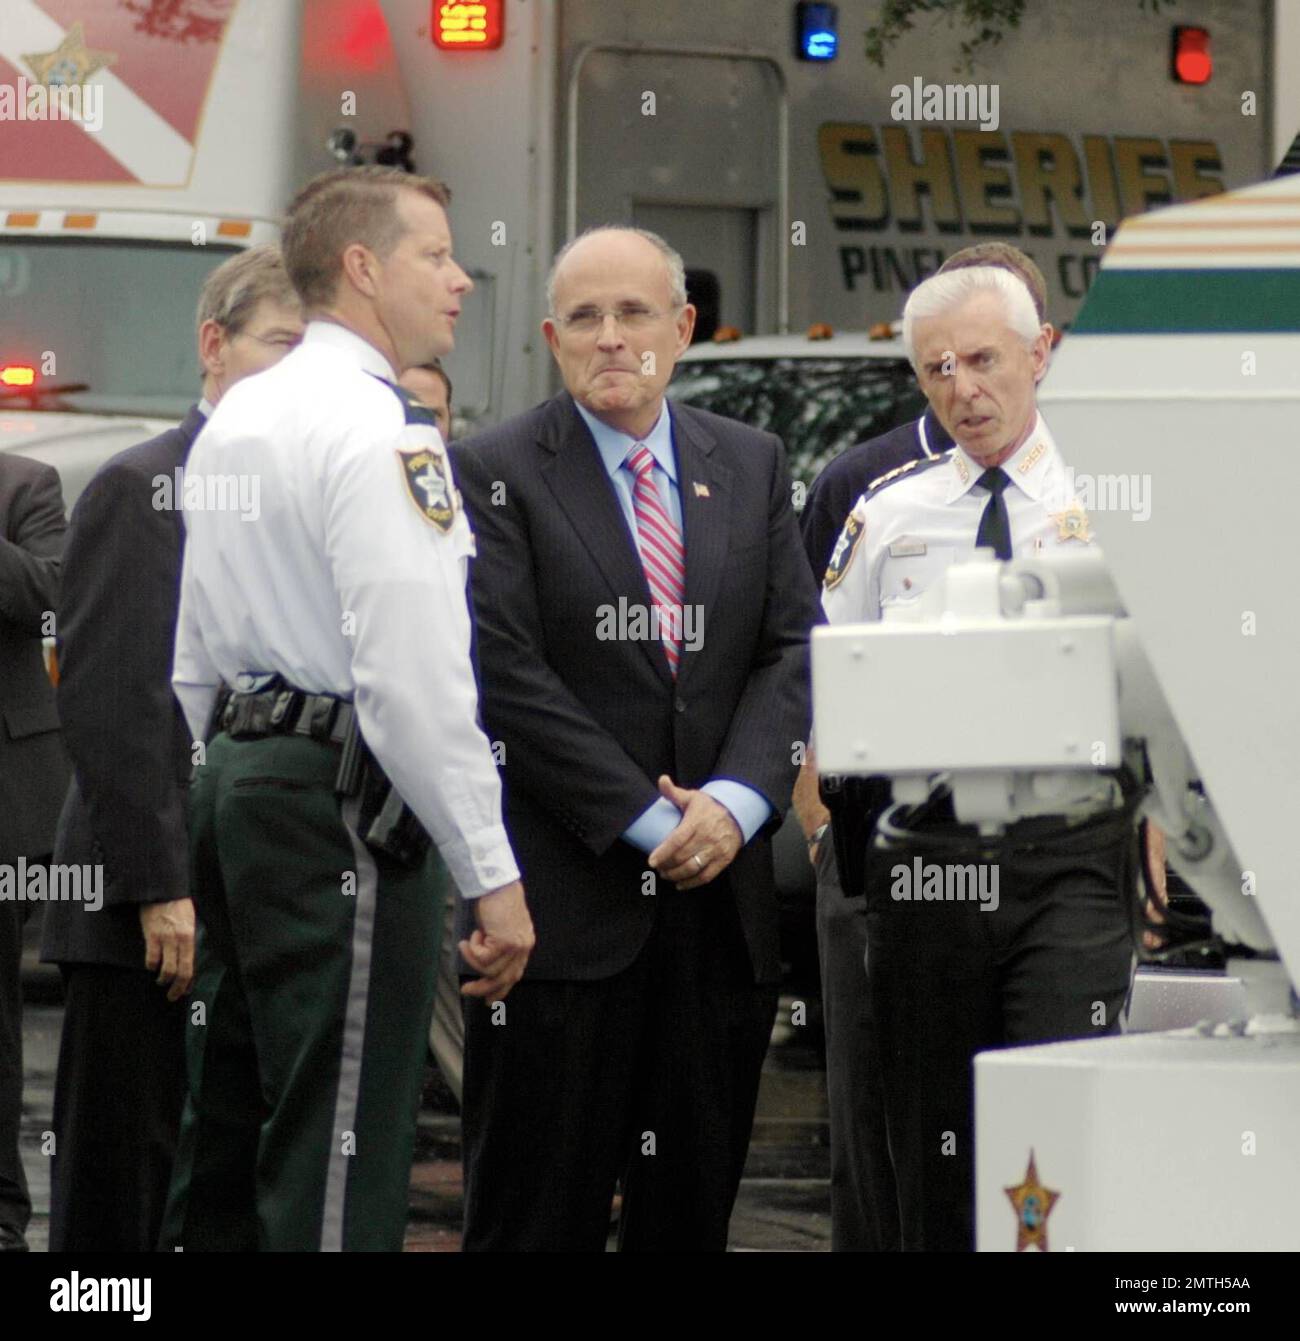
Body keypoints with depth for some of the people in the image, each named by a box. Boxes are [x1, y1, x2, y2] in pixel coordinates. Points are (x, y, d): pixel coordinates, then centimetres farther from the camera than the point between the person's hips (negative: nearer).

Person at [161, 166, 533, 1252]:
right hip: (343, 803, -10)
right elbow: (414, 677, -20)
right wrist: (492, 874, -17)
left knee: (227, 1144, 13)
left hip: (232, 786, 10)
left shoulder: (235, 419, 15)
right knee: (337, 1165, -9)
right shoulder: (378, 432, -14)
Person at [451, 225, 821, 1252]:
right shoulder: (496, 473, -2)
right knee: (542, 1215, -2)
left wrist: (737, 800, -10)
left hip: (721, 893, 5)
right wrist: (644, 818, -13)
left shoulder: (752, 466, 13)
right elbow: (507, 674, -9)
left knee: (693, 1211, 8)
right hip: (566, 896, -4)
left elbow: (793, 648, 7)